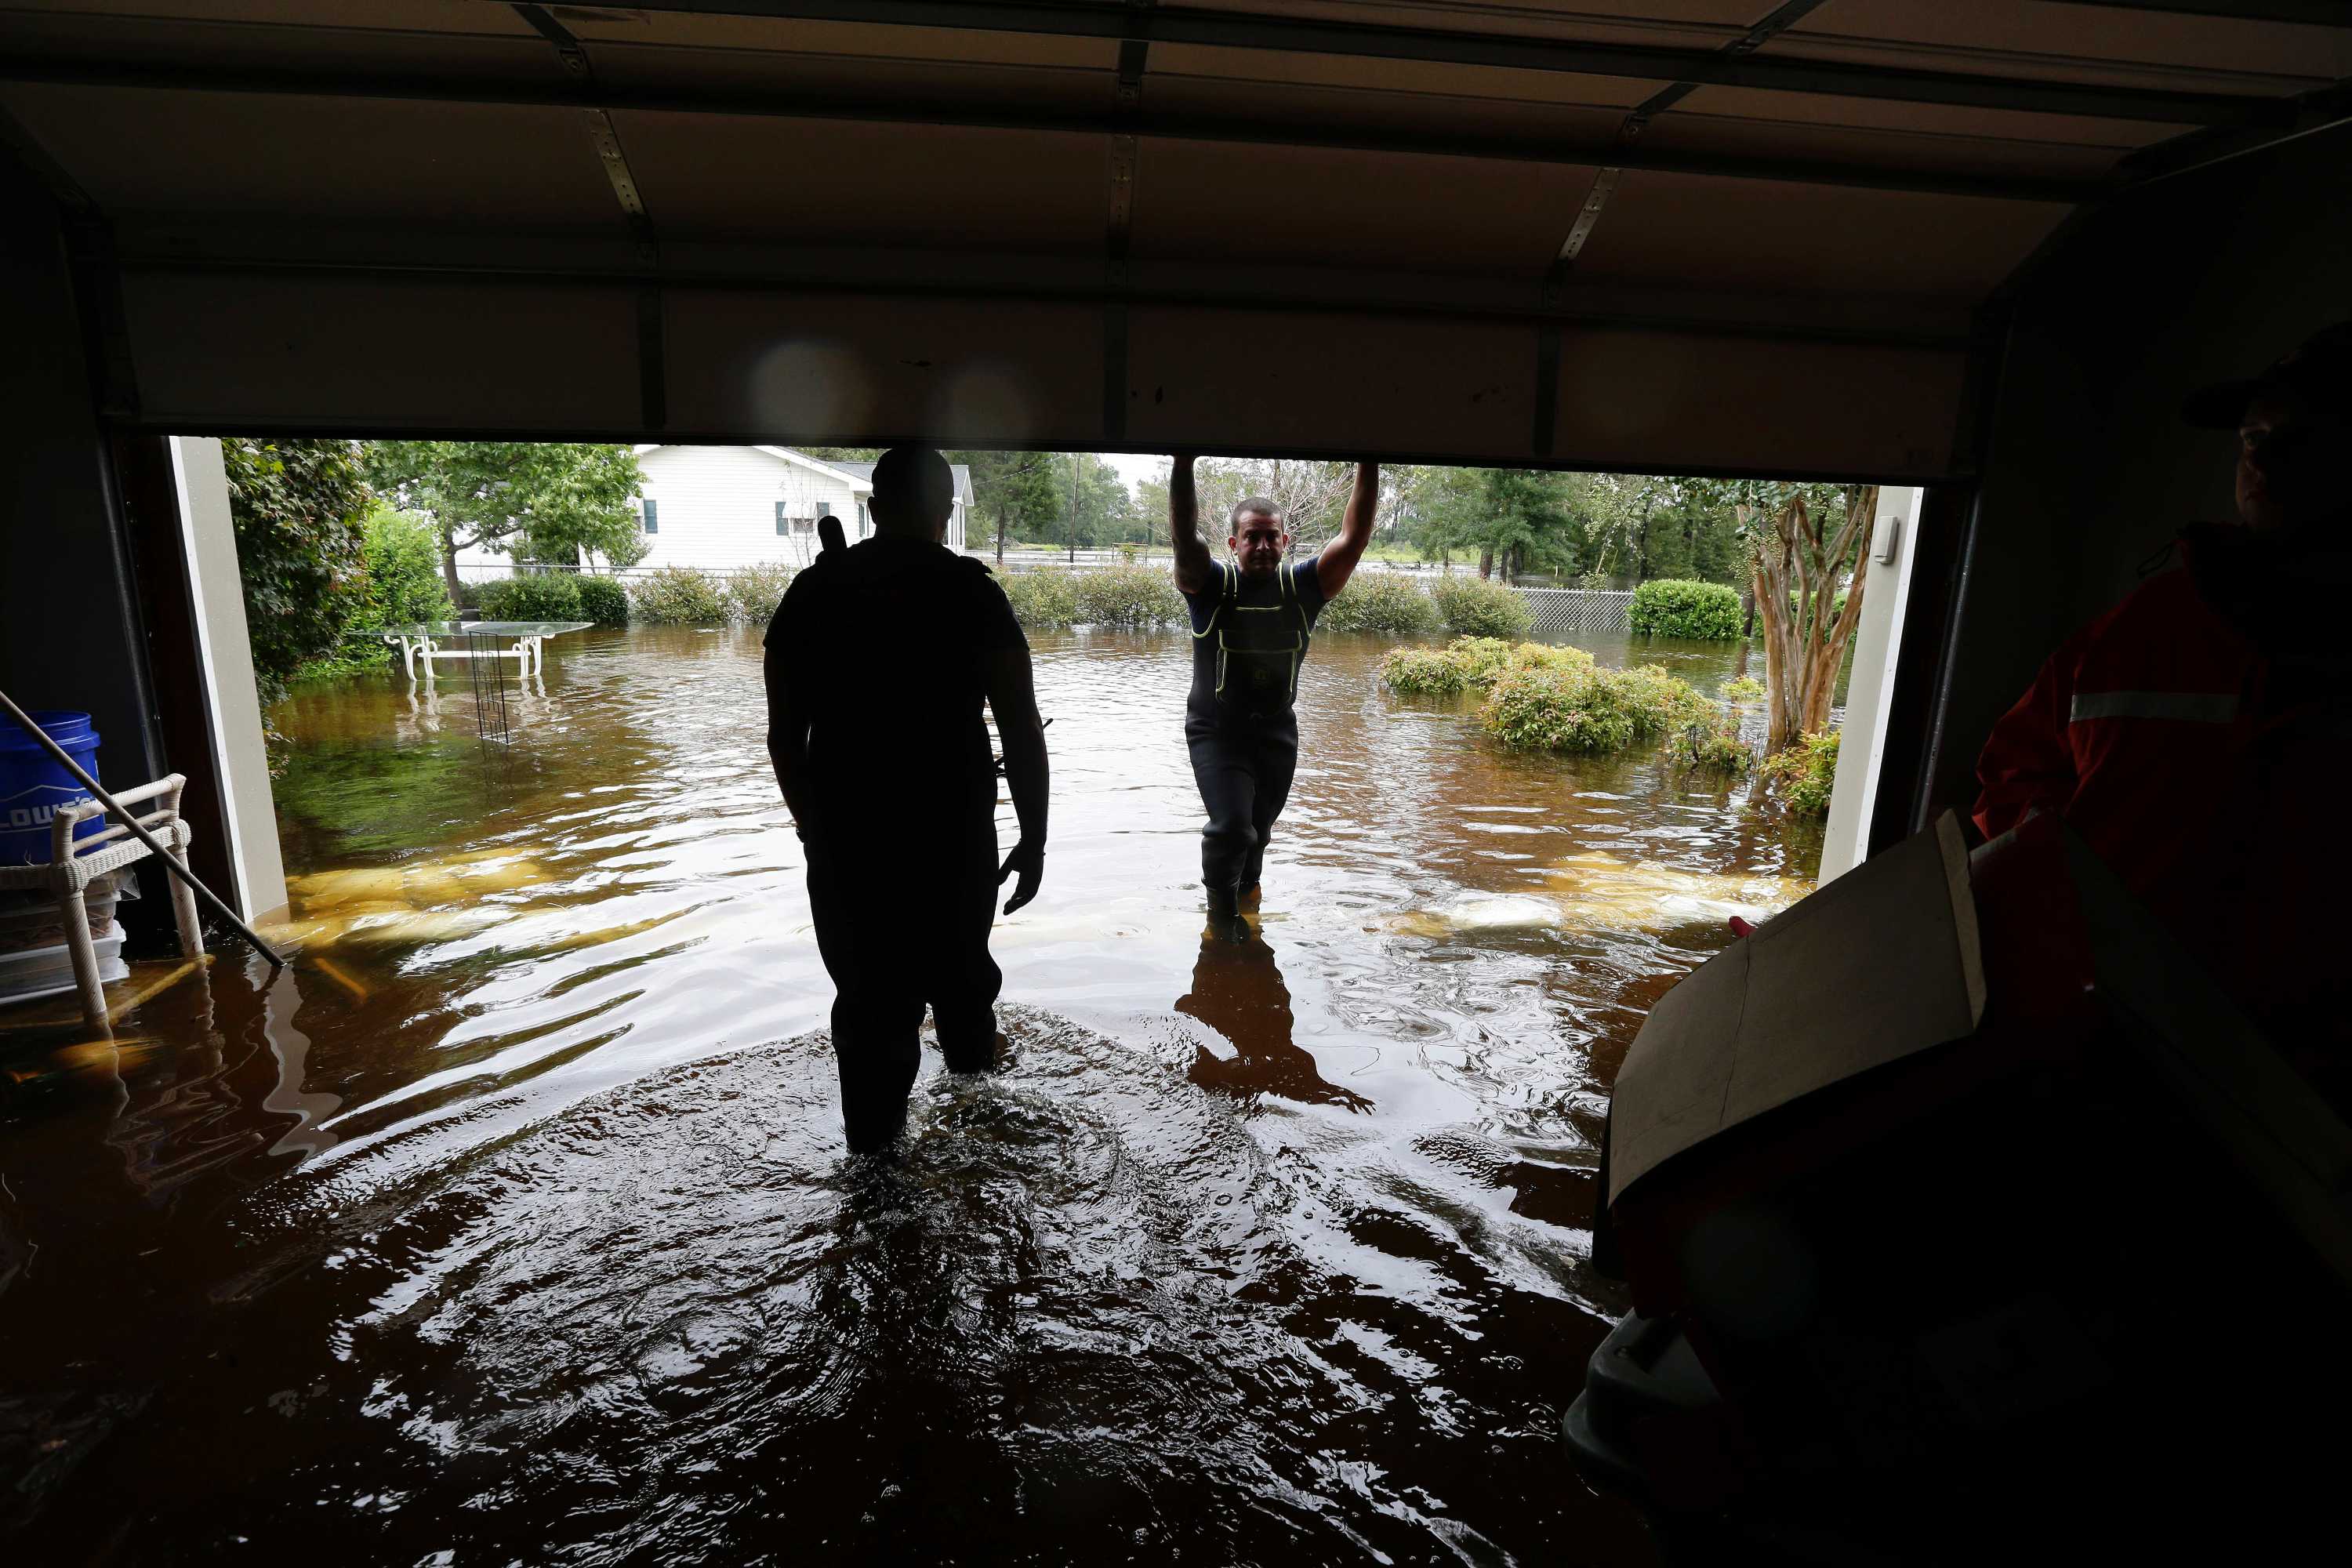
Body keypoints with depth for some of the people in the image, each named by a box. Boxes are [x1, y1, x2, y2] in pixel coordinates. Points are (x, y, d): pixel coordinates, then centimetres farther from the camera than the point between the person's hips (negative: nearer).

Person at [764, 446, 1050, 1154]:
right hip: (952, 834, -1)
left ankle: (874, 1148, 23)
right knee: (960, 967, 23)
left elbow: (784, 736, 6)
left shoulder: (812, 590, 2)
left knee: (869, 992, 13)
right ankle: (974, 1074, 48)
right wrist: (1034, 837, -3)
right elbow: (1023, 732, -11)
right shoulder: (971, 591, -7)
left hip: (844, 836, 1)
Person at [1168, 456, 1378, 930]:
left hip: (1277, 731, 3)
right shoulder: (1212, 583, -10)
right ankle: (1221, 907, 13)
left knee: (1258, 830, 17)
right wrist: (1183, 464, -38)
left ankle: (1244, 888, 47)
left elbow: (1353, 538, -11)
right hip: (1216, 730, -3)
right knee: (1231, 826, -16)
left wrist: (1369, 469, -20)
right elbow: (1184, 538, -26)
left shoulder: (1303, 586, -3)